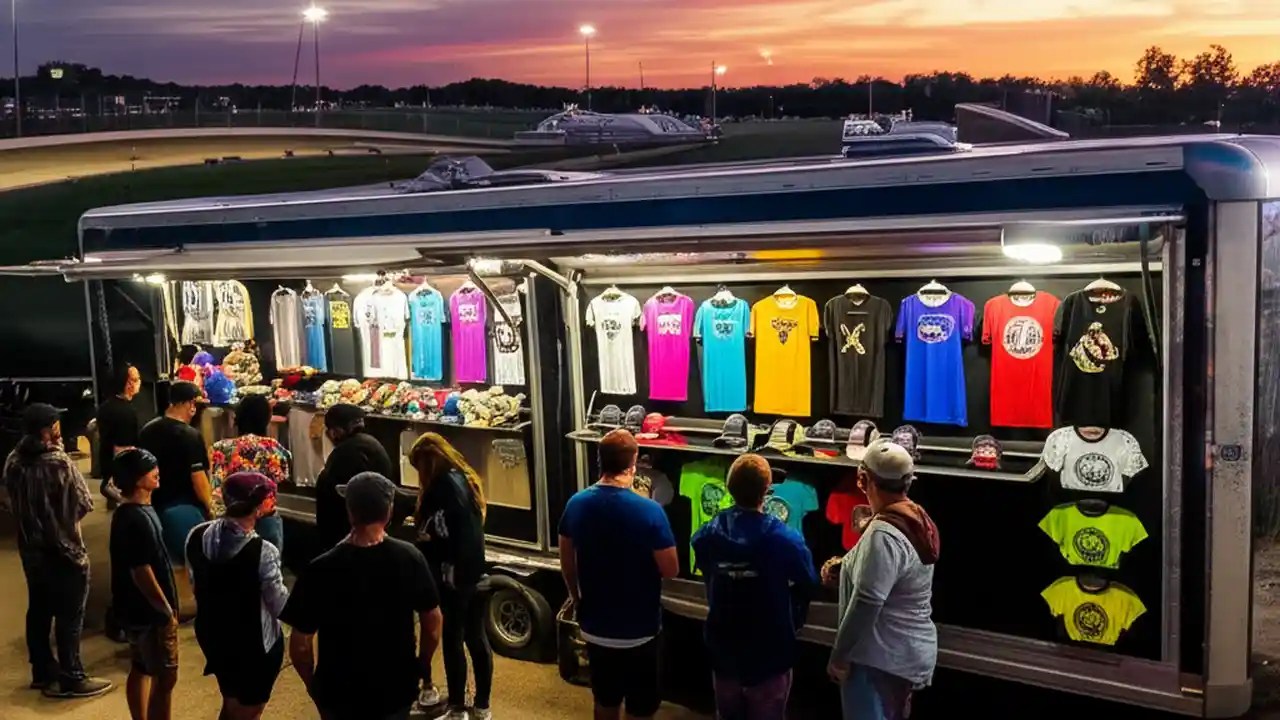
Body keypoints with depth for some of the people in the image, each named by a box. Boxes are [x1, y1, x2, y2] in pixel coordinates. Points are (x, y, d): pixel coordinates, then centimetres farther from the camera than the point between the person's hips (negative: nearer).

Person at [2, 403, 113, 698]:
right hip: (64, 549, -7)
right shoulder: (59, 462, -22)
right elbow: (84, 504, -14)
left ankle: (43, 671, 28)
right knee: (69, 616, 2)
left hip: (30, 548, 8)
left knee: (38, 610, 17)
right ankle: (71, 679, 8)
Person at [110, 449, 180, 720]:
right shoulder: (138, 520, -25)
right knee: (165, 678, -2)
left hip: (138, 609, 10)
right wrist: (167, 610, -16)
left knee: (141, 670, 20)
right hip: (150, 612, -10)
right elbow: (142, 573, -25)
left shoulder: (129, 512, 6)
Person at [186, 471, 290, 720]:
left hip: (212, 634, 6)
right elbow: (281, 605, -20)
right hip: (255, 642, -6)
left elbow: (196, 583, 5)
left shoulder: (197, 536, -11)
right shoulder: (262, 552, -30)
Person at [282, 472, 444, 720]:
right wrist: (421, 666, 14)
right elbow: (433, 620, -3)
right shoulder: (410, 558, -14)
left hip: (340, 692, -1)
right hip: (396, 686, 2)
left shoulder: (321, 570, -21)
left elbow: (300, 645, -15)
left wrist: (312, 683, 4)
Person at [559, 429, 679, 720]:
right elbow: (670, 570, -15)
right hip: (638, 629, -4)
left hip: (595, 626, 5)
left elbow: (566, 561, 5)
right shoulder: (649, 510, -21)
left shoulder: (576, 504, -6)